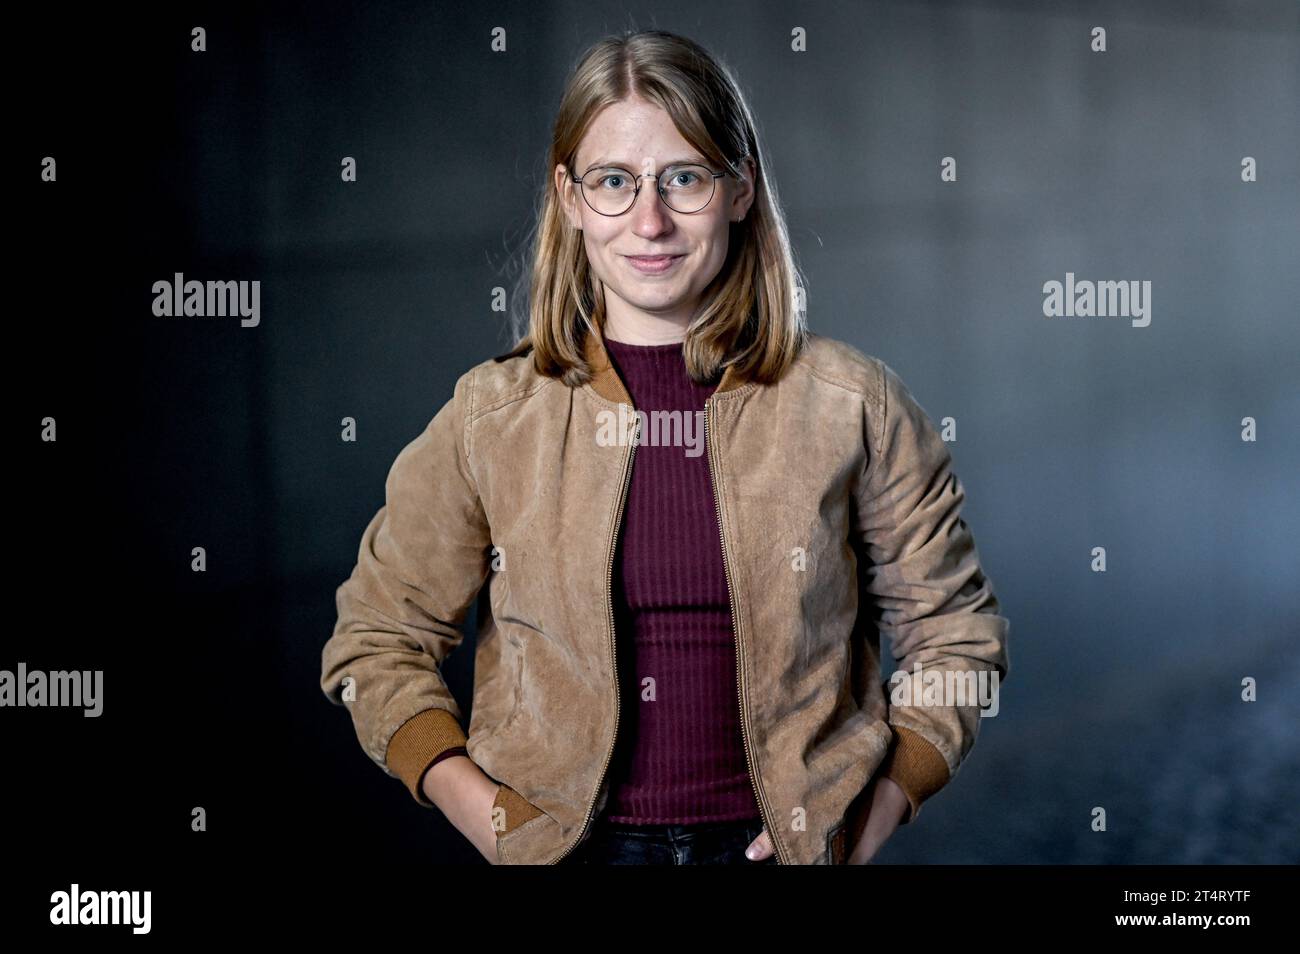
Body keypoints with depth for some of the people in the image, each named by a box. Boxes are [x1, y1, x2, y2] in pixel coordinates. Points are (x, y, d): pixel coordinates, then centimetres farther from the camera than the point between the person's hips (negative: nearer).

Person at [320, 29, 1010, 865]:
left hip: (782, 842, 0)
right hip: (570, 842, 0)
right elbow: (377, 641, 3)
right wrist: (480, 811, -7)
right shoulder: (489, 418, -4)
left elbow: (957, 633, 3)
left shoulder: (851, 405, -5)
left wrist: (878, 812, -7)